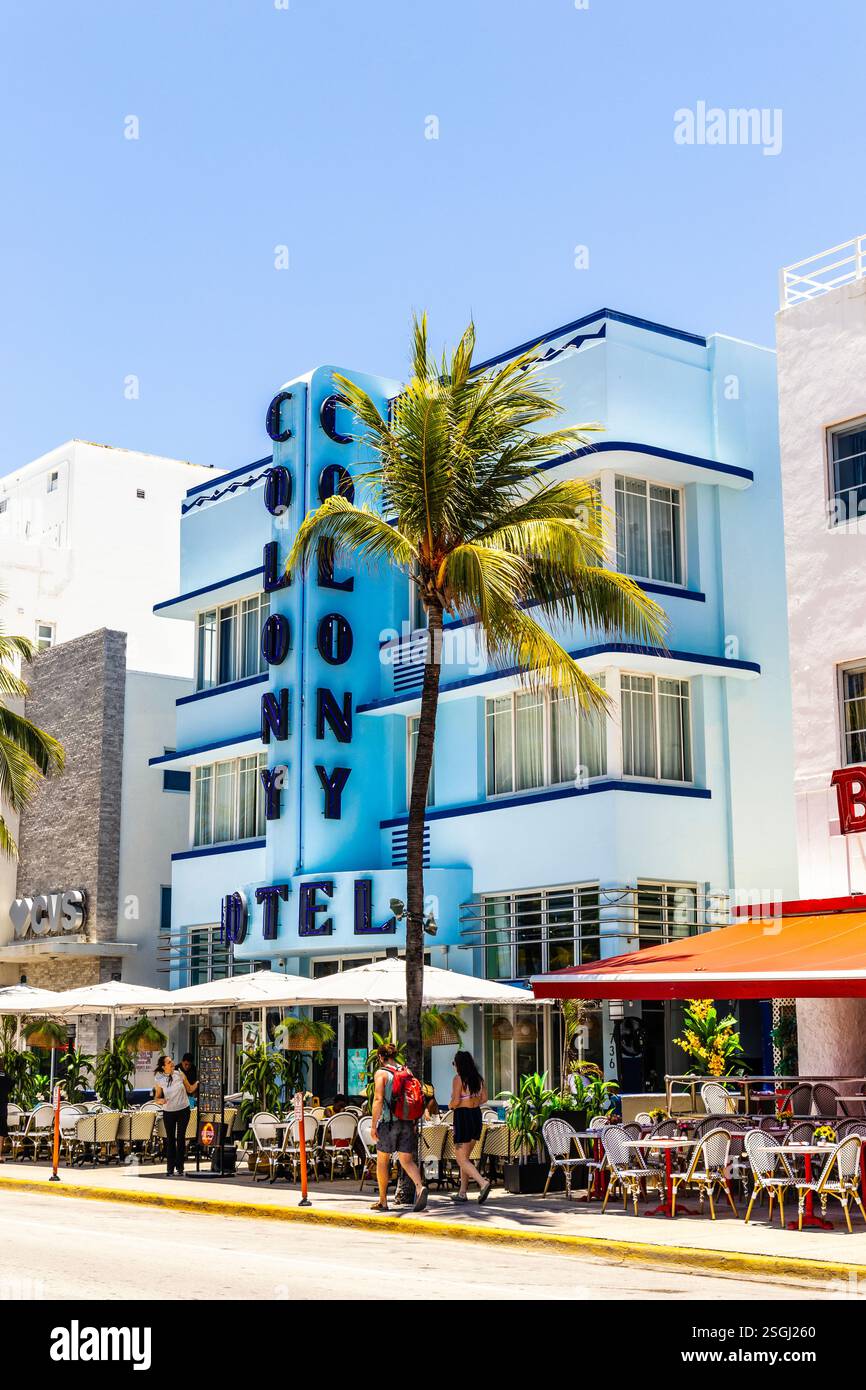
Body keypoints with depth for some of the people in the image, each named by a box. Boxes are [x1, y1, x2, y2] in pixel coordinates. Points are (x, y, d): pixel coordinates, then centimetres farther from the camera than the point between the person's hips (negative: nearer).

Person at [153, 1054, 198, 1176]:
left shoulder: (180, 1074, -5)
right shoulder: (159, 1080, -7)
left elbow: (190, 1089, 4)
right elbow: (157, 1097, 2)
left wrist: (197, 1083, -14)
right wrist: (159, 1101, -21)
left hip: (183, 1110, 0)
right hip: (168, 1111, 0)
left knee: (181, 1138, 2)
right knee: (170, 1139, 5)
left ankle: (180, 1167, 10)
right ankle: (170, 1167, 15)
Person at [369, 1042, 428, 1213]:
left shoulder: (381, 1073, -5)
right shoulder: (406, 1072, 11)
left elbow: (378, 1099, -15)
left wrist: (373, 1125, -14)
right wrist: (413, 1123, 18)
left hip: (388, 1122, -4)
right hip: (407, 1122, 5)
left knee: (382, 1160, 10)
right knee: (407, 1161, 5)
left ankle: (383, 1201, 15)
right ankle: (420, 1187, -22)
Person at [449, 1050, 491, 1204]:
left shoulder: (458, 1078, -13)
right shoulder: (478, 1078, 7)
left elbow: (456, 1101, -18)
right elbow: (484, 1098, 10)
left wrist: (451, 1105, 2)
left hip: (462, 1117, -7)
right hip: (476, 1116, 7)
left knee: (462, 1159, -3)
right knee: (465, 1156, 18)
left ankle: (483, 1183, -23)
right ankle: (462, 1192, 20)